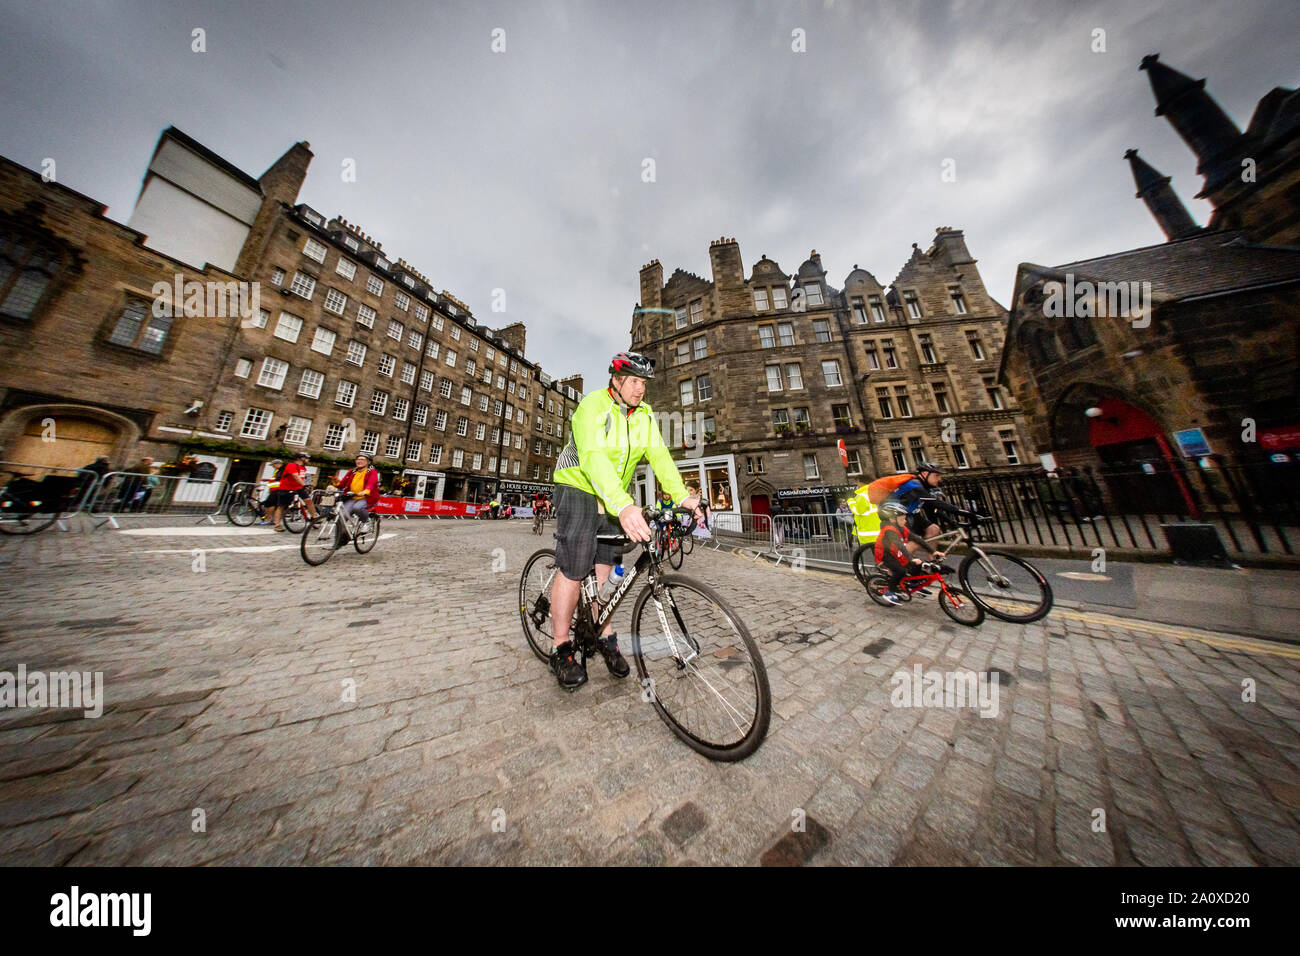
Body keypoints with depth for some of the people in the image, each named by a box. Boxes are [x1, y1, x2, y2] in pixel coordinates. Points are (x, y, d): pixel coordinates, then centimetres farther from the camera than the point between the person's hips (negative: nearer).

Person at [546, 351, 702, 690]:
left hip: (615, 498, 5)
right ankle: (561, 650, 14)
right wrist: (623, 506, -50)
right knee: (573, 570, -7)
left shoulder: (645, 414, -1)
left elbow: (659, 455, -12)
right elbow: (593, 458, -36)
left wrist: (682, 496, -27)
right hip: (579, 489, -5)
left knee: (605, 567, 8)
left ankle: (606, 638, 25)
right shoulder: (593, 405, -20)